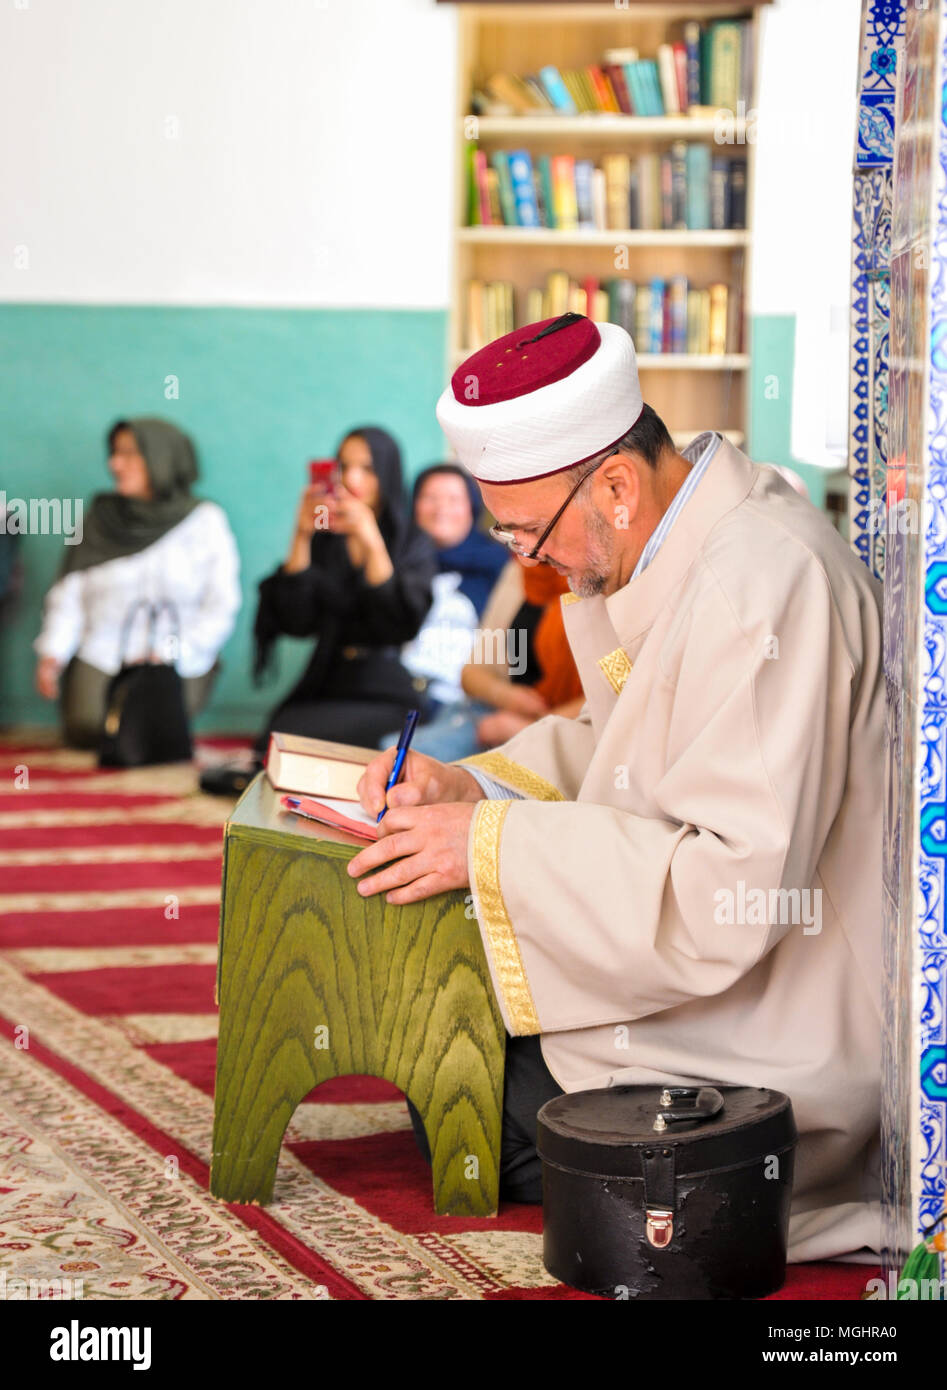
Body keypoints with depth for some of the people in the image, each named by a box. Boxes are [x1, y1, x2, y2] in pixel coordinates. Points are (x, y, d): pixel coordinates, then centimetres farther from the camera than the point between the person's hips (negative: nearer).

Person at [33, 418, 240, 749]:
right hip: (101, 656, 2)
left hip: (177, 663, -2)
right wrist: (52, 653, -11)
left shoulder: (205, 520, 4)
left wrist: (170, 653, -13)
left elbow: (222, 607, -1)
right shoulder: (99, 520, 10)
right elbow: (68, 594, 5)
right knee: (86, 729, -23)